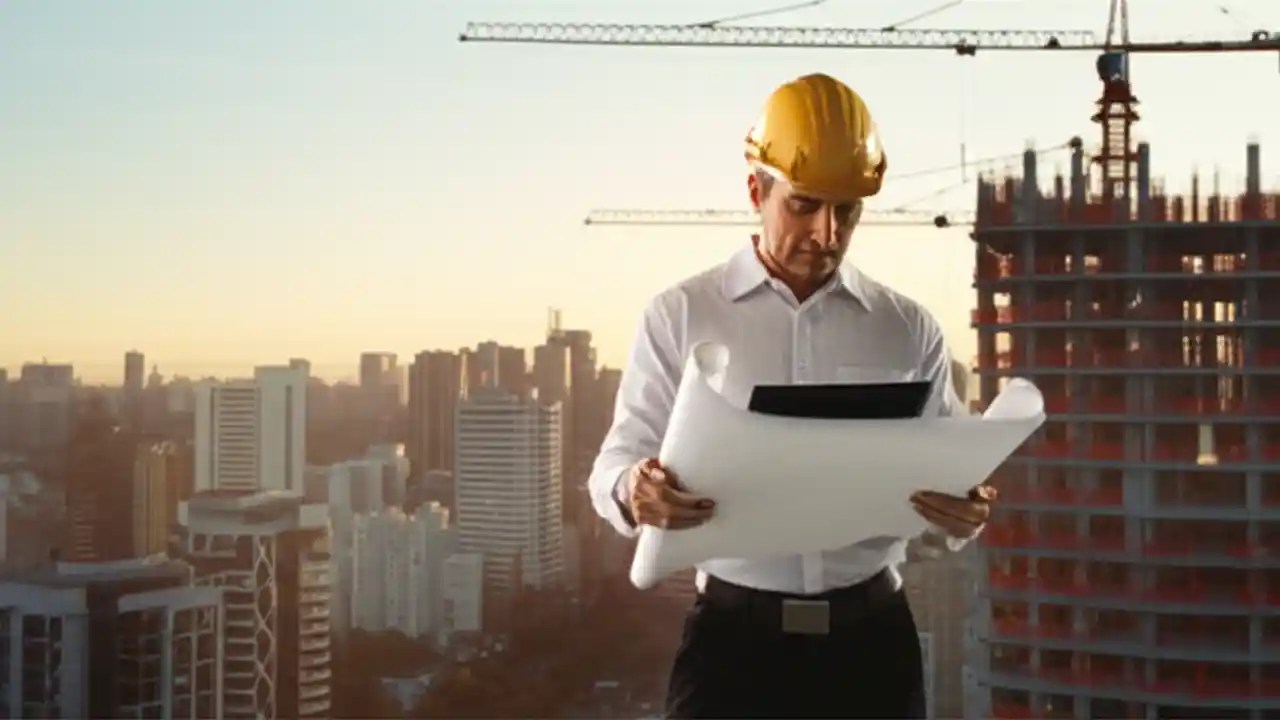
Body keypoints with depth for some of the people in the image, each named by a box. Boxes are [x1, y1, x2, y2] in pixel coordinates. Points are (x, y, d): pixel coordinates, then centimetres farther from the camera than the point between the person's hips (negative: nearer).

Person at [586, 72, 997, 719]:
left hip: (871, 637, 2)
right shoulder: (681, 316, 2)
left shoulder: (908, 331, 8)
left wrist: (959, 517, -15)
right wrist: (634, 491, -23)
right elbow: (619, 460, 1)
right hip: (735, 635, -2)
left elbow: (940, 485, 9)